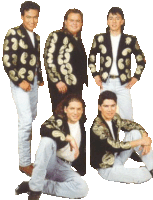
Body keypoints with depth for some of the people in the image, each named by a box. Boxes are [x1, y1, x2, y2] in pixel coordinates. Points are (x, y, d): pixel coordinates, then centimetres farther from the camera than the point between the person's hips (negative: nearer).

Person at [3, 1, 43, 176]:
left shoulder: (36, 37, 12)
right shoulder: (14, 34, -9)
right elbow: (7, 61, -14)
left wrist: (40, 79, 12)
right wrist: (20, 81, -17)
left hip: (33, 82, 8)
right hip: (20, 83, -7)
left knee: (31, 118, 12)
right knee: (26, 120, -11)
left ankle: (24, 146, 27)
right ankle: (24, 162, -3)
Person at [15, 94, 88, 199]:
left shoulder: (83, 126, 7)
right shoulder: (58, 119, -6)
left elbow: (83, 151, 16)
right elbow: (44, 130, -29)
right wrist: (69, 138, -33)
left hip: (66, 168, 4)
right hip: (50, 162, -4)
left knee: (83, 189, -27)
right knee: (47, 140, -35)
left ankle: (36, 186, -18)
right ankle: (35, 188, -31)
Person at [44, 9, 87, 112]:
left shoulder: (78, 40, 18)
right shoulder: (56, 36, -4)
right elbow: (49, 60, -12)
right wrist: (57, 81, -16)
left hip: (77, 85, 7)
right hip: (62, 85, -7)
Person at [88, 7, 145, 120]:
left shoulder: (130, 40, 3)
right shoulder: (100, 39, 6)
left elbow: (141, 60, 12)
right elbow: (91, 58, 16)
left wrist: (136, 77, 3)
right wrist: (95, 75, 6)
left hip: (123, 84, -1)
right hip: (105, 83, 1)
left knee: (127, 117, -2)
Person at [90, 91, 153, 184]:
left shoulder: (115, 118, -2)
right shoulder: (97, 127, -25)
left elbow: (134, 125, 6)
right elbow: (114, 146, -31)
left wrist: (145, 139, -15)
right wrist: (141, 141, -25)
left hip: (117, 158, 8)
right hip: (107, 168, -8)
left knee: (135, 133, -10)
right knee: (142, 175, -25)